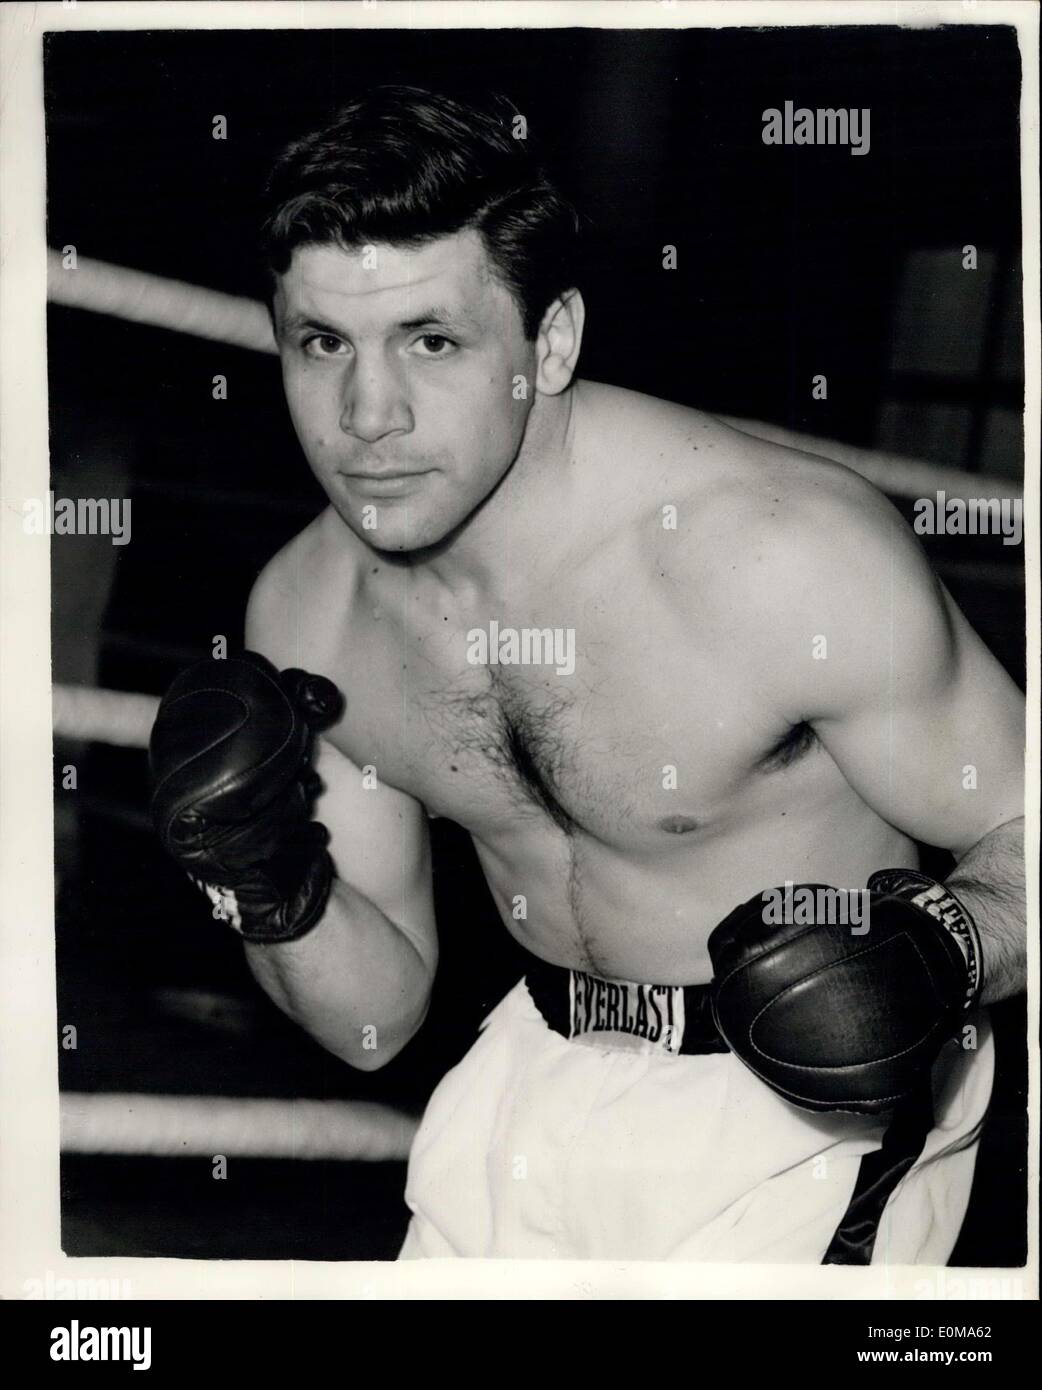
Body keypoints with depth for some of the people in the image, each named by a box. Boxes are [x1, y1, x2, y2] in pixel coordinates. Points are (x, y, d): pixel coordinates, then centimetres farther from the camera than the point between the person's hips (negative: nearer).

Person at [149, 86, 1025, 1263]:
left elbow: (1023, 836, -16)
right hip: (541, 1078, 5)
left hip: (801, 1100, -5)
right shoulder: (303, 611, -7)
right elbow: (375, 1021, 2)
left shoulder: (789, 559, -27)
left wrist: (941, 956, -36)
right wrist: (278, 896, -18)